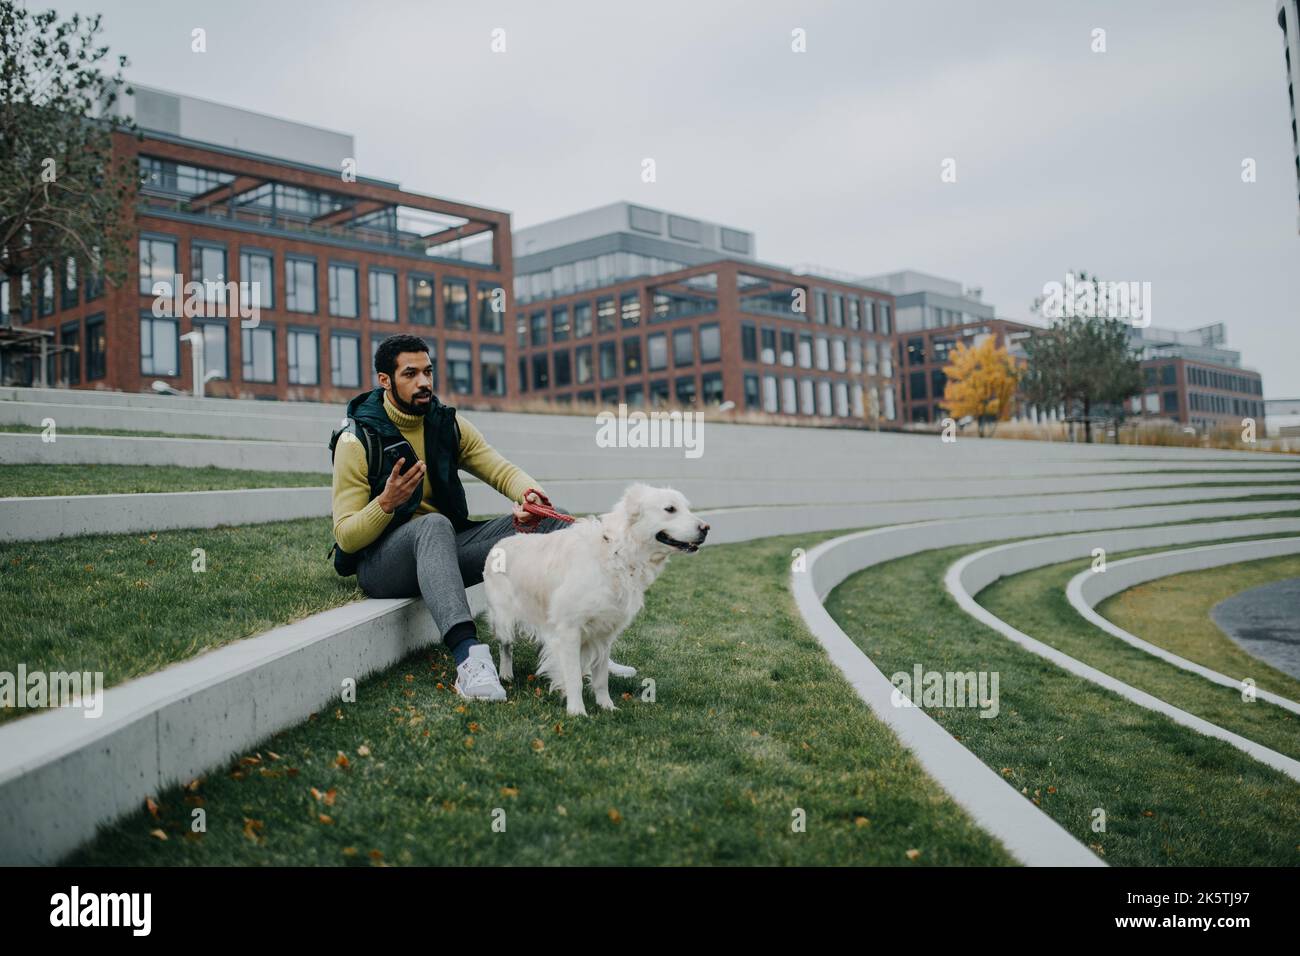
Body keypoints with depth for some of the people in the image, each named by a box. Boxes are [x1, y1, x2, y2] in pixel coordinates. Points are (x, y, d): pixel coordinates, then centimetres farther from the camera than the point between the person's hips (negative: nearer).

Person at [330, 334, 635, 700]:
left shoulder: (449, 423, 6)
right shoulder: (358, 440, -9)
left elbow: (501, 470, -4)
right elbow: (345, 538, -12)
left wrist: (530, 494, -27)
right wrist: (386, 503, -31)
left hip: (446, 546, 6)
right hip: (382, 561, -5)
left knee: (551, 522, -10)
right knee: (434, 525, -40)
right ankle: (468, 656, -56)